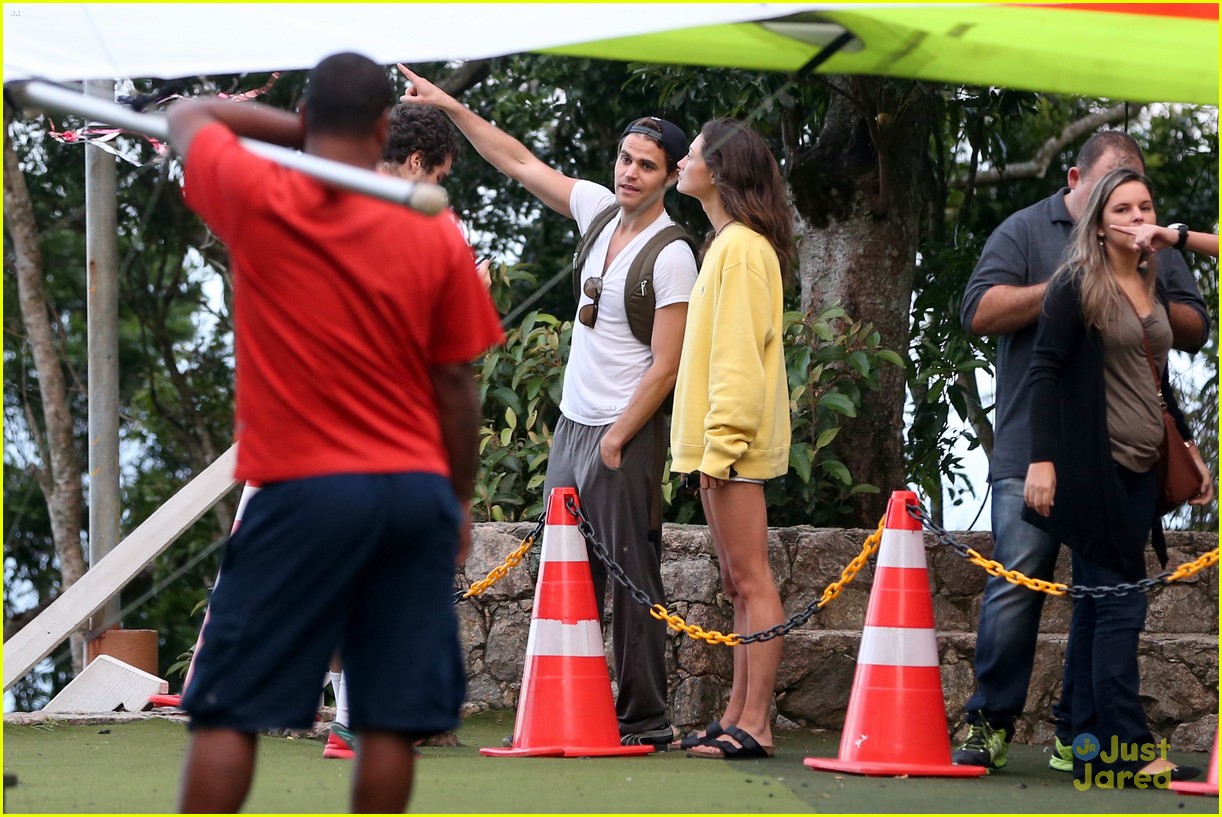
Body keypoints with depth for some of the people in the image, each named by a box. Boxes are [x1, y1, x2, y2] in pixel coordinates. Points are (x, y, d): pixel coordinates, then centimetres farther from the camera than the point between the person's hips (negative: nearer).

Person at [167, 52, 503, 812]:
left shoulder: (256, 199, -5)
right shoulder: (437, 236, 0)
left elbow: (187, 116, 16)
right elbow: (457, 386, 5)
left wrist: (300, 130, 17)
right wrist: (462, 499, 16)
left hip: (305, 492, -2)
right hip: (417, 492, 2)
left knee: (227, 709, 2)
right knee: (391, 719, 4)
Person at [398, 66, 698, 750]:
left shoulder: (672, 256, -13)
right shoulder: (600, 210, 7)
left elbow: (666, 367, -15)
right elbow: (519, 163, 16)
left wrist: (615, 444, -15)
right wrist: (450, 107, 13)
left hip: (625, 434, -8)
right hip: (573, 424, 8)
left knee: (631, 579, -7)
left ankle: (647, 719, -4)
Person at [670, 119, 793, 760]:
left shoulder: (742, 247, -12)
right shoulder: (729, 243, 19)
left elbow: (739, 352, -18)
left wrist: (721, 442, -22)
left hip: (735, 442, -11)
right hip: (719, 441, 11)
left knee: (749, 579, -10)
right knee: (738, 582, 11)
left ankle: (754, 725, -11)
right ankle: (738, 715, 14)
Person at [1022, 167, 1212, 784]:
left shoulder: (1153, 287, 14)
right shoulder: (1076, 285, -7)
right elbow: (1044, 370, -11)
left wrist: (1189, 450, 21)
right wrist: (1042, 459, -18)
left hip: (1140, 472, 7)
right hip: (1094, 470, -7)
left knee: (1097, 608, 8)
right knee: (1121, 607, -9)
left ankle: (1092, 750, 10)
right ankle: (1132, 753, -8)